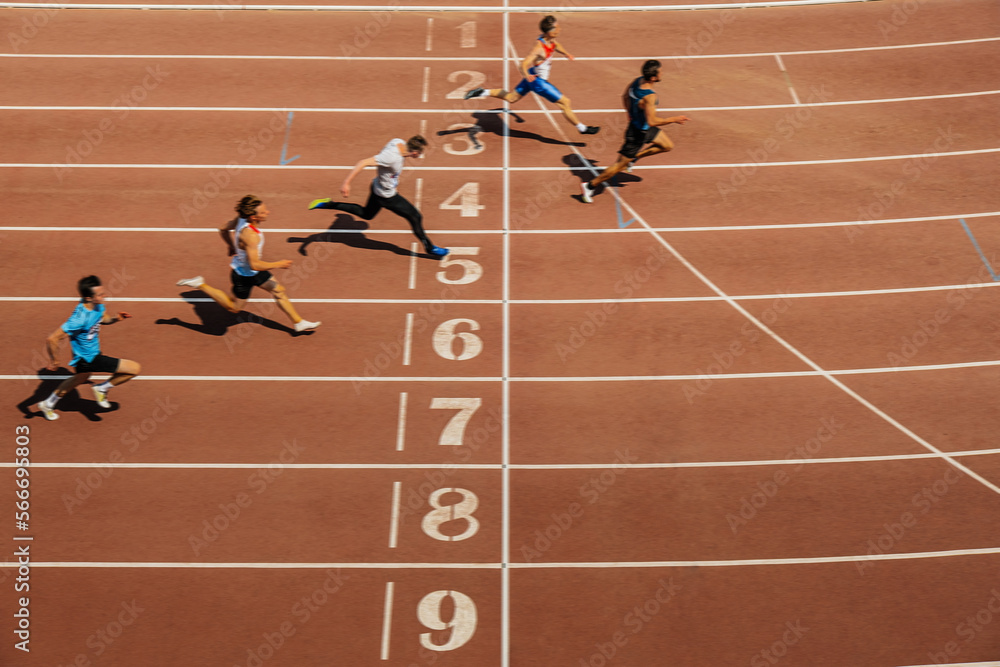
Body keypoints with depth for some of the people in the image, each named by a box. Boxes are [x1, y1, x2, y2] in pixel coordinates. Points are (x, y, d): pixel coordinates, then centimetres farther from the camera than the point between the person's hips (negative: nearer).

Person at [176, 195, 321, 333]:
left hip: (254, 270, 9)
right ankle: (200, 285, 16)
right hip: (244, 275, -9)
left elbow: (223, 229, 4)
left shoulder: (241, 218, -14)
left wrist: (233, 247, 17)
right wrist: (279, 264, -27)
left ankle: (298, 323, 29)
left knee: (280, 292, 15)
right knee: (235, 307, 15)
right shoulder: (250, 235, -39)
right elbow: (255, 265, -38)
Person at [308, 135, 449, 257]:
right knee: (416, 217, 4)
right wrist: (346, 183, -40)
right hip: (387, 196, -9)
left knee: (366, 214, 31)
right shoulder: (392, 157, -39)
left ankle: (328, 204, 28)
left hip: (377, 186, 9)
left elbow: (383, 151, 8)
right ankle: (429, 247, 23)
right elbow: (364, 163, -41)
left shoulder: (398, 142, -14)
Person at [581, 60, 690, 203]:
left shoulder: (638, 81, -10)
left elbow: (625, 97, 7)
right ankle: (590, 185, 16)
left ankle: (632, 157, 26)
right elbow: (652, 121, -37)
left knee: (667, 145, 21)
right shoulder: (649, 96, -36)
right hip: (639, 133, -9)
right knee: (621, 164, 5)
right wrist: (674, 119, -27)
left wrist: (630, 114, 23)